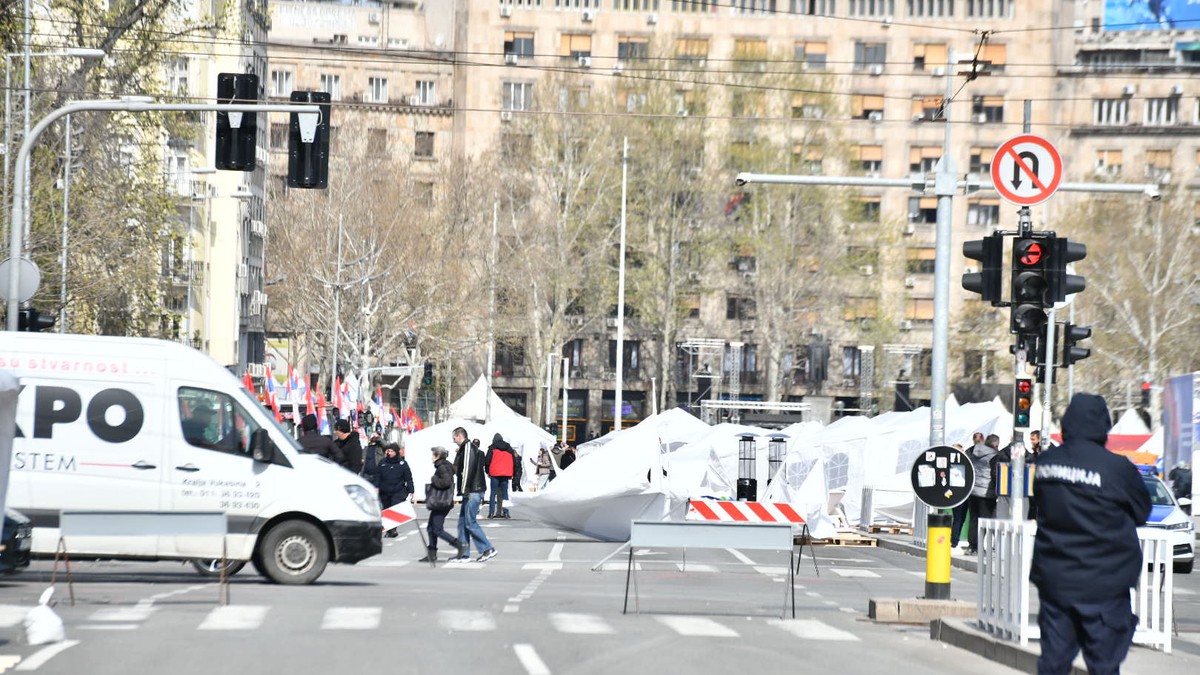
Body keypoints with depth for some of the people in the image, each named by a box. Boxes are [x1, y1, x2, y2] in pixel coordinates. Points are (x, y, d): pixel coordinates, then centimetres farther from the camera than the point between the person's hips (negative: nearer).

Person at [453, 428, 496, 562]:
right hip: (471, 492, 10)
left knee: (470, 522, -10)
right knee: (463, 522, 10)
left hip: (472, 492, -10)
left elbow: (468, 469, -19)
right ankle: (464, 553, 11)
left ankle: (488, 549, -8)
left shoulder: (468, 447, -10)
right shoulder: (465, 448, 21)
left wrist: (464, 489, -19)